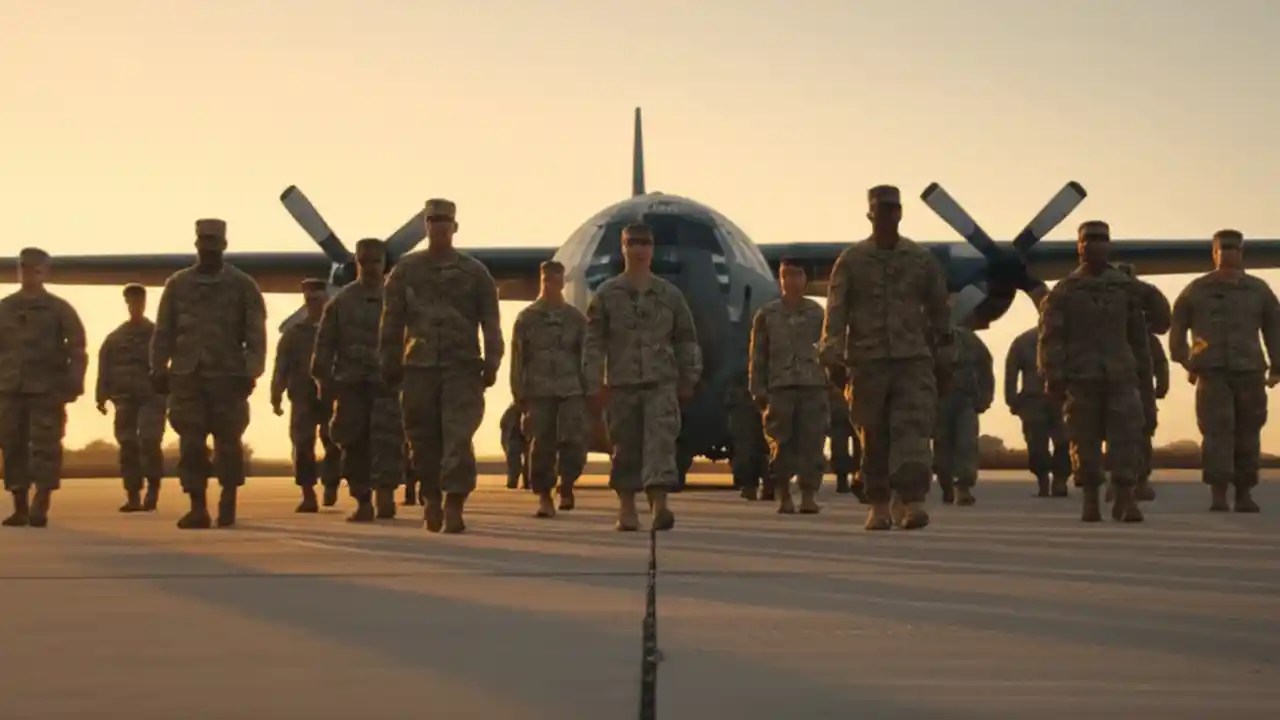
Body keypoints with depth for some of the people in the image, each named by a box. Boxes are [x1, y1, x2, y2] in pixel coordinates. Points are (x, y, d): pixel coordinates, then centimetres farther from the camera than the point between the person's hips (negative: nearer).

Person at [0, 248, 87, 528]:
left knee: (45, 447, -9)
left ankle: (41, 507, -9)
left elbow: (77, 349, -1)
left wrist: (73, 384, -11)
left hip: (47, 389, -3)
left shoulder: (60, 309, 4)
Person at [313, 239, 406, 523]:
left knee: (387, 438, -16)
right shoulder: (341, 301, 10)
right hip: (351, 383, 2)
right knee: (355, 445, 4)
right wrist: (324, 379, 1)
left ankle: (386, 494, -24)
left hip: (387, 382, -2)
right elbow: (325, 343, 9)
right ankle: (363, 502, 11)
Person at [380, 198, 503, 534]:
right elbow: (392, 321, 10)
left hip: (462, 368, -2)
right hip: (419, 367, 2)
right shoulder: (406, 270, 10)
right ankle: (432, 501, 20)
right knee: (423, 440, 6)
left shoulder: (474, 271, 7)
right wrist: (390, 364, 4)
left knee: (458, 438, -11)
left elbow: (491, 322, 6)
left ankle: (454, 507, -12)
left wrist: (492, 363, -2)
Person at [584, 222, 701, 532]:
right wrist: (595, 385, -5)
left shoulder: (669, 294, 7)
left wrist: (689, 380, 11)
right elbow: (594, 342, 1)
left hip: (661, 382, 0)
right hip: (621, 382, 0)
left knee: (661, 439, -14)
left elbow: (686, 340, 13)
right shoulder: (606, 294, 3)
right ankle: (626, 509, 16)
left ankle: (660, 505, -24)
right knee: (625, 448, 6)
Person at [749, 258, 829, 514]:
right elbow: (757, 356, 8)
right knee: (781, 444, -1)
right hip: (780, 387, 0)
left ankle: (809, 496, -3)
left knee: (812, 441, -5)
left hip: (813, 386, 1)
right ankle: (784, 497, 7)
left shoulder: (817, 313, 12)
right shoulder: (766, 314, 9)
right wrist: (758, 390, 2)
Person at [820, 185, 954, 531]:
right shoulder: (850, 261, 4)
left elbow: (940, 312, 14)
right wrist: (833, 359, -14)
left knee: (912, 430, -13)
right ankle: (879, 507, 15)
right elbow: (835, 313, -3)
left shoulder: (922, 260, 9)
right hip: (867, 361, 0)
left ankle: (912, 504, -22)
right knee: (873, 438, 4)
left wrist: (944, 363, 13)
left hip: (914, 361, 0)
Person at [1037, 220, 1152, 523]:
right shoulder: (1064, 291, 4)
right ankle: (1090, 501, 9)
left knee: (1127, 435, -8)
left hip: (1121, 376, 1)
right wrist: (1053, 378, -8)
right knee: (1084, 440, 1)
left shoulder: (1126, 287, 12)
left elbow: (1137, 333, 16)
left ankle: (1125, 499, -5)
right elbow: (1050, 337, -1)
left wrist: (1143, 371, 15)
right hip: (1080, 377, -1)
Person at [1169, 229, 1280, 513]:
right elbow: (1177, 328, 12)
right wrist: (1187, 364, 2)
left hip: (1249, 372, 2)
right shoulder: (1196, 290, 6)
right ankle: (1218, 495, -17)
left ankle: (1244, 493, 14)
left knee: (1247, 435, 4)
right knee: (1217, 430, -13)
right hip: (1212, 372, -2)